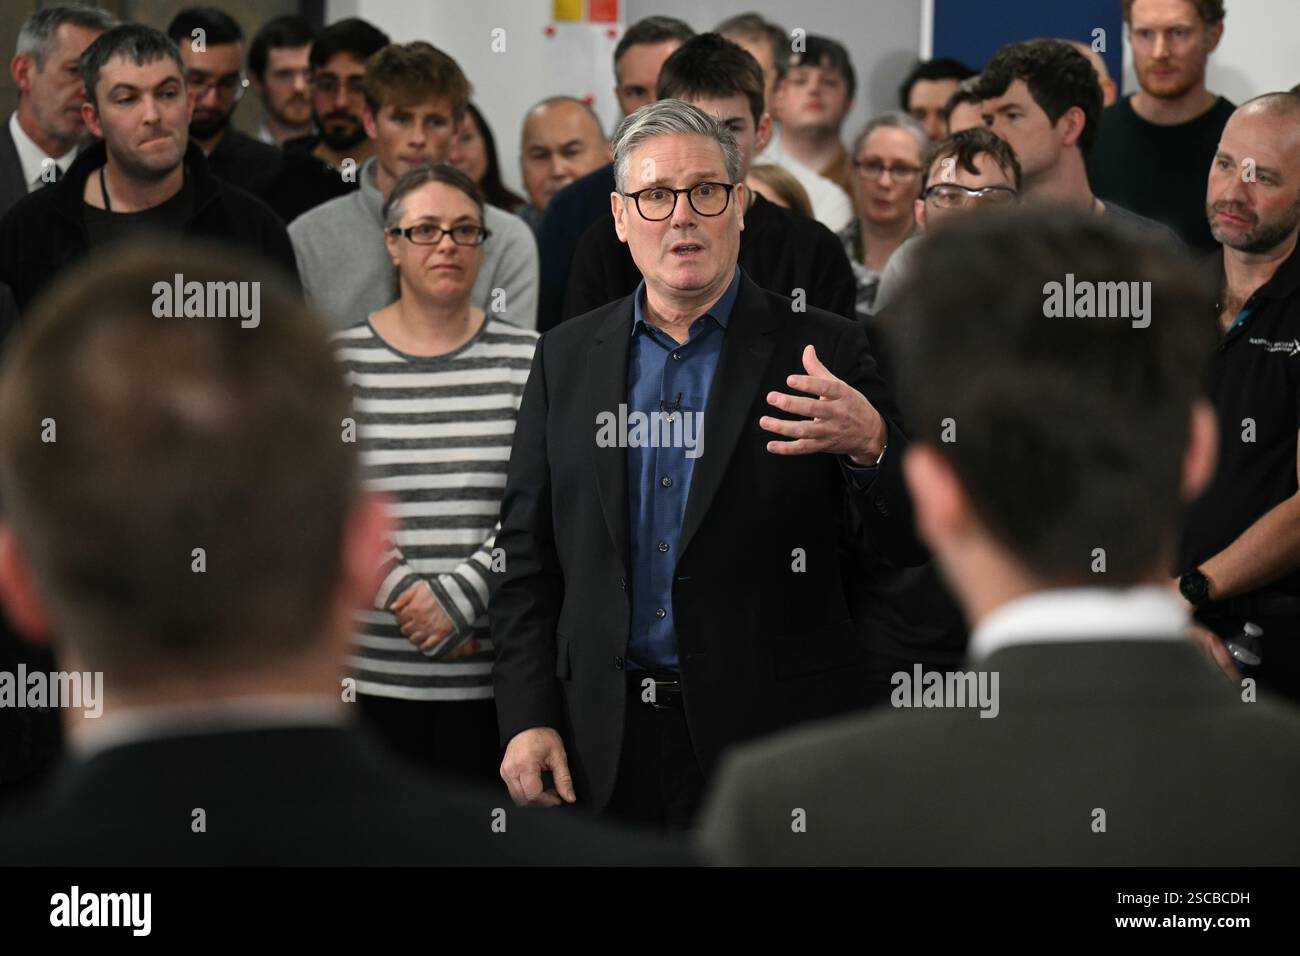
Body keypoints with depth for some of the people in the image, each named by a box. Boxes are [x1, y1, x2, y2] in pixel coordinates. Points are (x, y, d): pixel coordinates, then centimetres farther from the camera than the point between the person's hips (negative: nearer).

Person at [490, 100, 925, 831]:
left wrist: (870, 444, -25)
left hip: (771, 743, -2)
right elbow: (527, 556, 10)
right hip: (601, 745, 2)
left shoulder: (821, 353, 0)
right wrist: (527, 719, 1)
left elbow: (908, 542, -5)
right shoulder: (567, 358, 9)